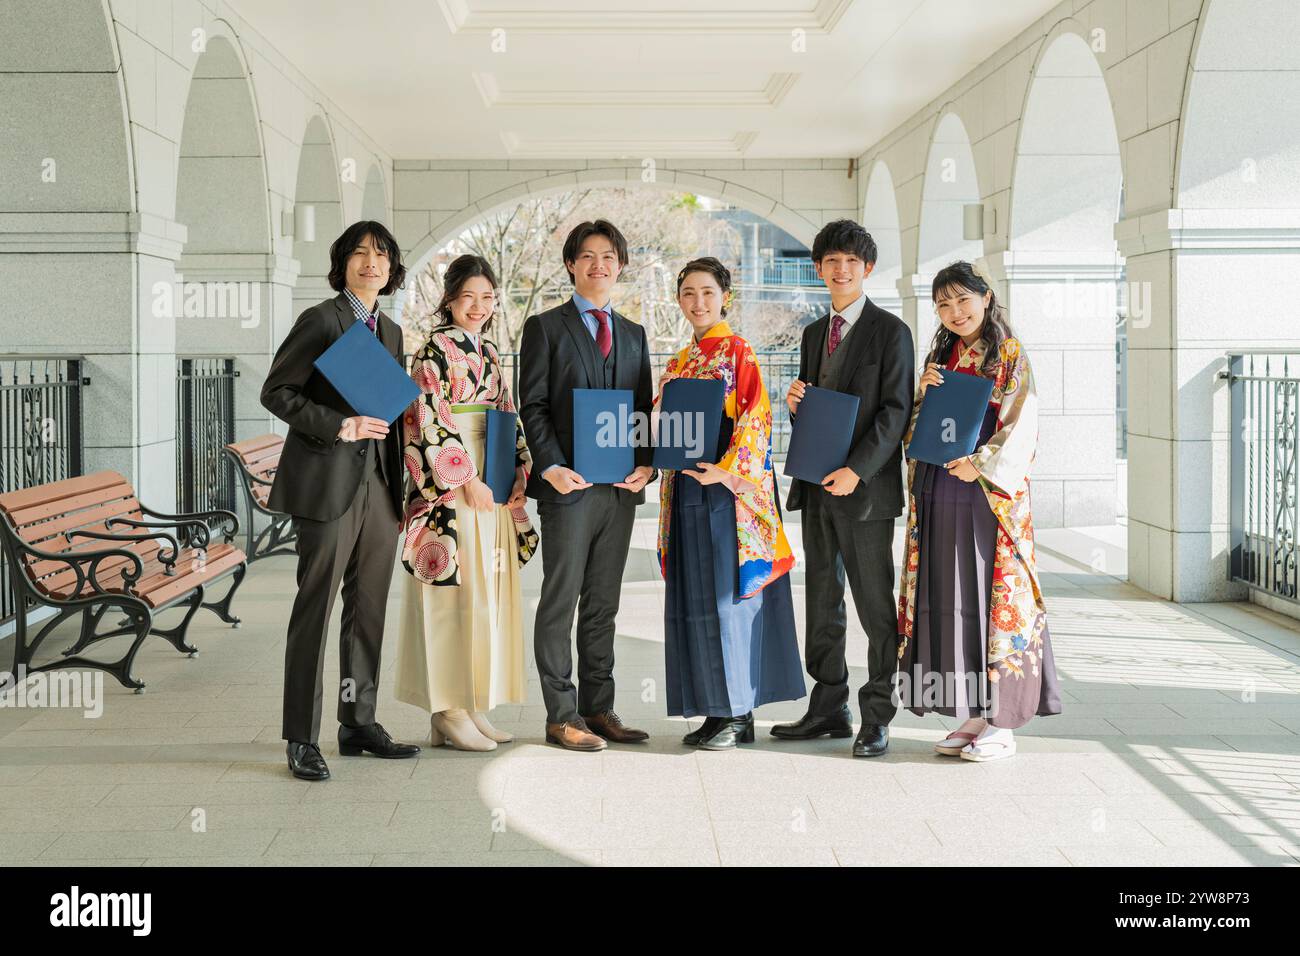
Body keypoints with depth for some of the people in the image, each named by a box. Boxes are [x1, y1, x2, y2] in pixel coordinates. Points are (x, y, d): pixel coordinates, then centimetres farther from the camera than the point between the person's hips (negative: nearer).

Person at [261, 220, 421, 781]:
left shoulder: (391, 332, 16)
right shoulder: (321, 320, -4)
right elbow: (276, 391, -7)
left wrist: (401, 492, 13)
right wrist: (338, 426, -17)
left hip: (379, 484, 7)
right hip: (329, 482, -7)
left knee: (369, 608, 9)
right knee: (316, 608, -4)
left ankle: (358, 724, 18)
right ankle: (301, 739, 1)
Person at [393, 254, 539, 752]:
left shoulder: (489, 353, 17)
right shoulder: (434, 350, -7)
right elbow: (429, 421, -15)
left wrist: (517, 474, 6)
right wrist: (467, 480, -17)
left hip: (493, 491, 8)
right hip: (450, 490, -8)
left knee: (488, 594, 8)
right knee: (454, 595, -6)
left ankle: (472, 707, 14)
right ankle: (448, 714, -1)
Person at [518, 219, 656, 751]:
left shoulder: (633, 335, 18)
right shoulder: (545, 327, 3)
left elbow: (644, 409, 16)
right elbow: (533, 407, -3)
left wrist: (646, 464, -1)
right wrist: (551, 466, -16)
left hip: (621, 488, 5)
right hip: (569, 486, -5)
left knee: (603, 605, 10)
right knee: (561, 602, -1)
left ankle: (599, 710, 16)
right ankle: (562, 717, 3)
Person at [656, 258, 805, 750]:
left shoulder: (738, 352, -5)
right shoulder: (679, 362, 17)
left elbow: (755, 419, -13)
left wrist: (727, 470, -23)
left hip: (728, 487, -7)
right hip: (687, 486, 7)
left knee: (728, 594, -5)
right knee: (694, 597, 7)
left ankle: (739, 713, 3)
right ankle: (715, 709, 13)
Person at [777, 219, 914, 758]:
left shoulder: (889, 331, -4)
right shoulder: (814, 333, 17)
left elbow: (895, 411, -11)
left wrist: (856, 470, -20)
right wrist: (796, 404, 0)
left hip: (865, 488, -7)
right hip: (817, 486, 7)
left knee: (876, 606, -1)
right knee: (821, 602, 11)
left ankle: (877, 718, 5)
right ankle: (829, 708, 20)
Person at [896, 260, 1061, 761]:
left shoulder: (1010, 354, -1)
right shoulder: (940, 357, 16)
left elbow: (1022, 428, -9)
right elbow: (919, 430, 16)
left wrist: (982, 465, -20)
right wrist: (923, 393, -2)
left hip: (989, 494, -6)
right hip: (939, 494, 6)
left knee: (992, 597, -5)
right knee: (949, 600, 5)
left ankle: (1002, 725, 1)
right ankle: (974, 716, 14)